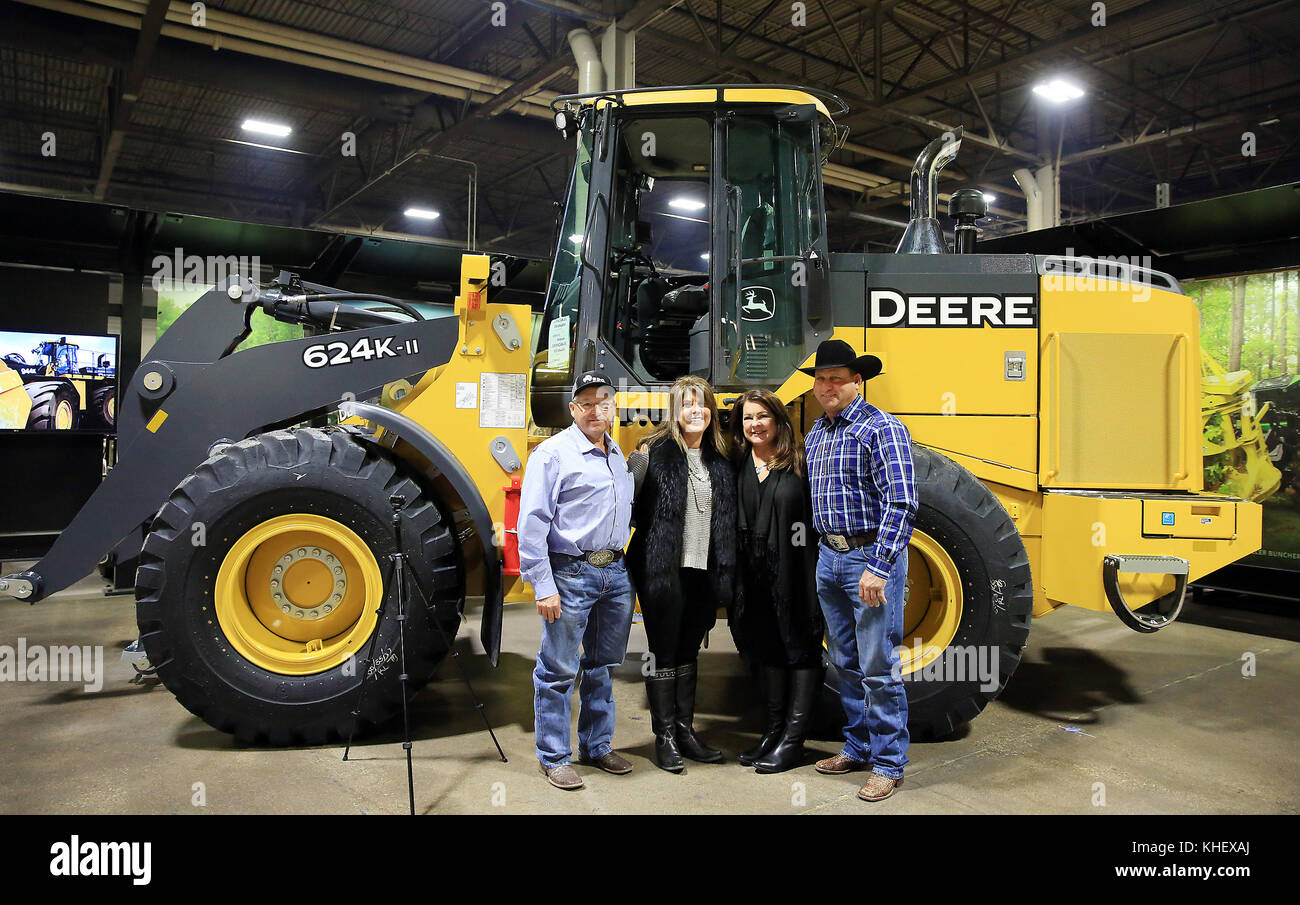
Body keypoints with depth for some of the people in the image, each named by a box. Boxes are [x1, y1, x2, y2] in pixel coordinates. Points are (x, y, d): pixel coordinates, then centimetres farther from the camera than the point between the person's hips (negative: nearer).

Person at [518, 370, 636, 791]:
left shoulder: (619, 456, 14)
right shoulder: (553, 453, -7)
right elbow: (532, 523, -11)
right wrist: (543, 586, -15)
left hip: (616, 574, 7)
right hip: (571, 575, -7)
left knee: (604, 666, 16)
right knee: (558, 672, 1)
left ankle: (597, 746, 30)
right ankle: (554, 758, 15)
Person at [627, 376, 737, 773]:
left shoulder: (719, 461, 11)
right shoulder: (653, 453, -7)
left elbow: (726, 522, 14)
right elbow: (629, 506, -10)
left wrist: (725, 576, 11)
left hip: (702, 571, 5)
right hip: (663, 571, -5)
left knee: (689, 652, 15)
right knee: (664, 652, 4)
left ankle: (685, 730, 26)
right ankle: (665, 736, 15)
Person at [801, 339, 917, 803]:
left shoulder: (882, 428, -11)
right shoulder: (815, 434, 13)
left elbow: (901, 503, -18)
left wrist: (878, 567, -23)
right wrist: (821, 551, 17)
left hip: (872, 556, -7)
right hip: (829, 557, 8)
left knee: (878, 668, -2)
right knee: (845, 662, 15)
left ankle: (888, 763, 11)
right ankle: (857, 748, 29)